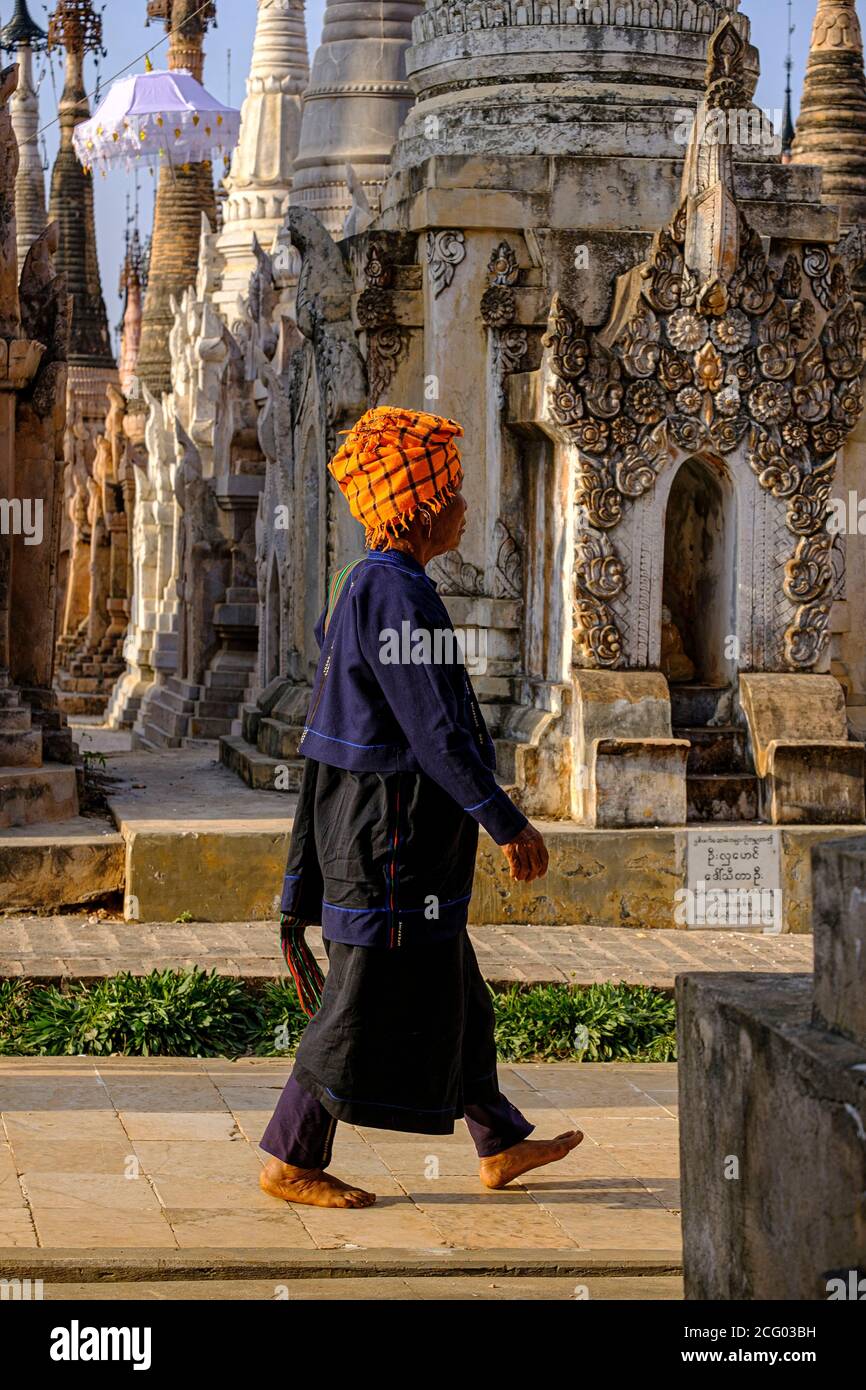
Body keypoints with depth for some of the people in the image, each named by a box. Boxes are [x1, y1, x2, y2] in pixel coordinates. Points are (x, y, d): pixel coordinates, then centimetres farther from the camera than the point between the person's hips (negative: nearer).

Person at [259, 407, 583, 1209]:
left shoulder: (360, 588, 12)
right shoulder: (396, 594, -20)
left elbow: (328, 720, 17)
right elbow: (433, 729, -23)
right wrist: (507, 823, -18)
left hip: (362, 815, 11)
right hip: (394, 831, -11)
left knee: (448, 988, 17)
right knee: (369, 1001, -2)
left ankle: (500, 1145, 27)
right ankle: (291, 1163, 6)